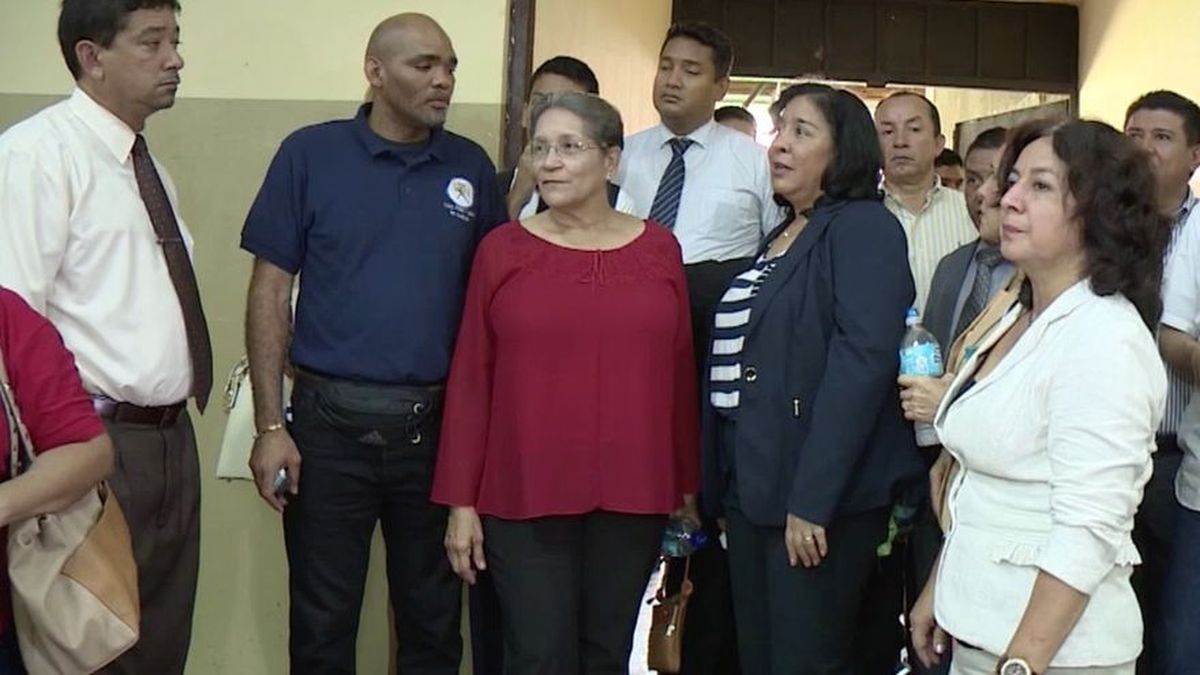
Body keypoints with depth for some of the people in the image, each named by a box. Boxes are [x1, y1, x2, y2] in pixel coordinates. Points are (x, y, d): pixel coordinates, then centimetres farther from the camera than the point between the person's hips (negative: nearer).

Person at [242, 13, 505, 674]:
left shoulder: (471, 167, 4)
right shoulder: (310, 154, -3)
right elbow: (271, 291, -3)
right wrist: (270, 425, -7)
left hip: (437, 425, 2)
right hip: (330, 425, -2)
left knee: (434, 618, 15)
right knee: (322, 621, 10)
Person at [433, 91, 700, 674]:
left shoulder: (659, 249, 4)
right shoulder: (502, 250, 0)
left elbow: (681, 375, 8)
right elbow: (470, 381, 0)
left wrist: (689, 484, 9)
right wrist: (461, 500, -2)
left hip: (632, 496, 2)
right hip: (524, 496, -2)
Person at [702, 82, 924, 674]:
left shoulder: (864, 227, -8)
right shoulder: (778, 239, 18)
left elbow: (862, 359, -19)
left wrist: (811, 498, -23)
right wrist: (718, 485, 14)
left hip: (819, 495, -8)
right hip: (750, 487, 8)